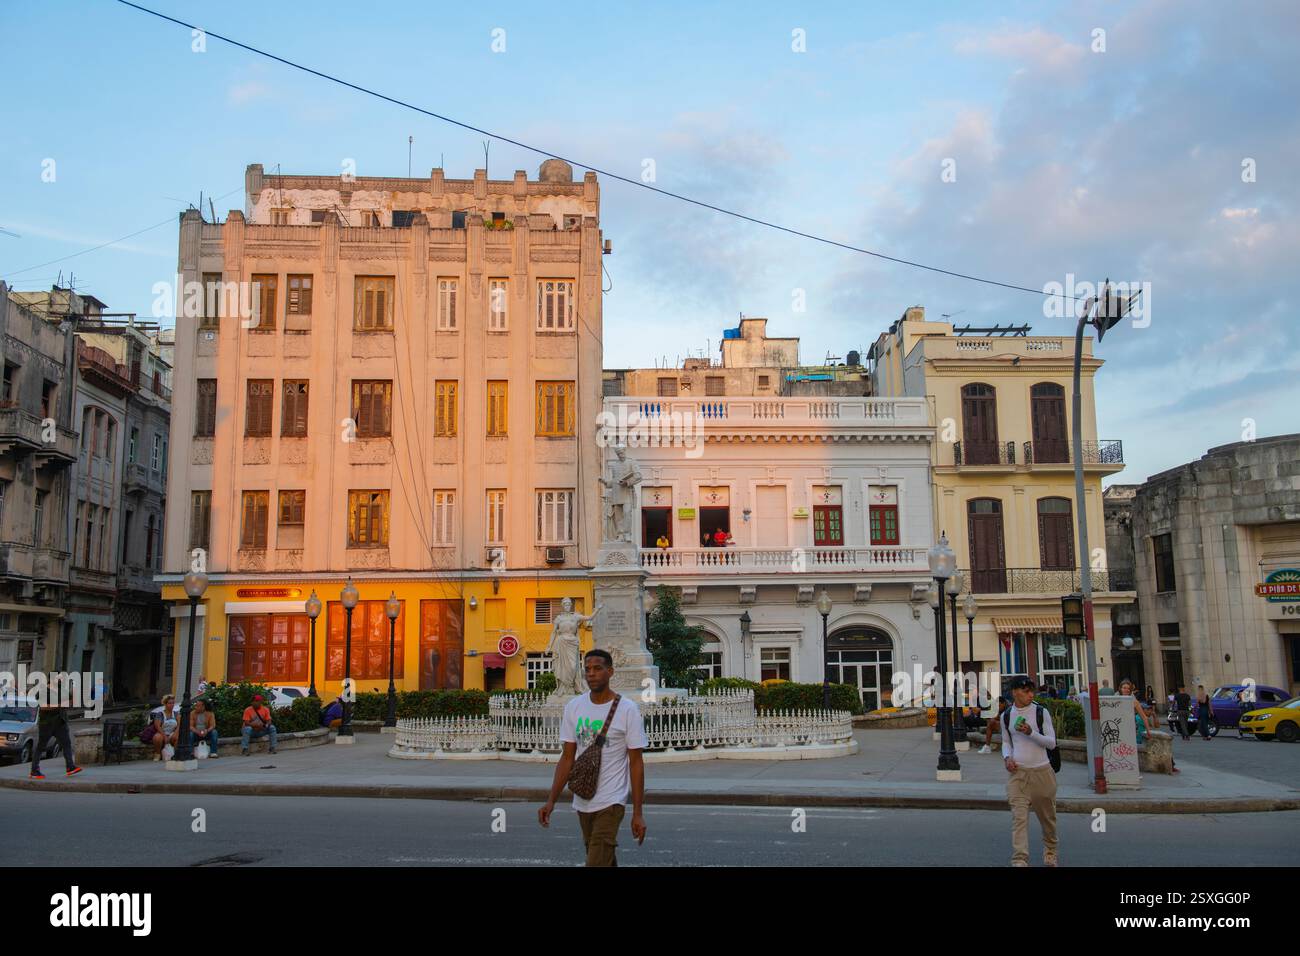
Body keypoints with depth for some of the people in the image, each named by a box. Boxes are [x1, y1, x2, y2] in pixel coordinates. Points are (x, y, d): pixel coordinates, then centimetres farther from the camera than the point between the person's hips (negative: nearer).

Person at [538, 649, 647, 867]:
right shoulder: (573, 707, 3)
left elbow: (636, 763, -7)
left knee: (596, 862, -12)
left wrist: (637, 813, -9)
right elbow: (567, 758, 7)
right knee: (606, 860, 17)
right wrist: (551, 801, 0)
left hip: (610, 803, -5)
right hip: (582, 802, 5)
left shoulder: (627, 709, -9)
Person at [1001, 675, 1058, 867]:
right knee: (1019, 817, -10)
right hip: (1017, 772, 1)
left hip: (1041, 771, -1)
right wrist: (1007, 757, -2)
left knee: (1047, 816, 14)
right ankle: (1020, 860, -14)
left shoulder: (1041, 712, -4)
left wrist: (1031, 733, -20)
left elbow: (1052, 743, -5)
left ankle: (1050, 850, 39)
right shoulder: (1006, 716, 4)